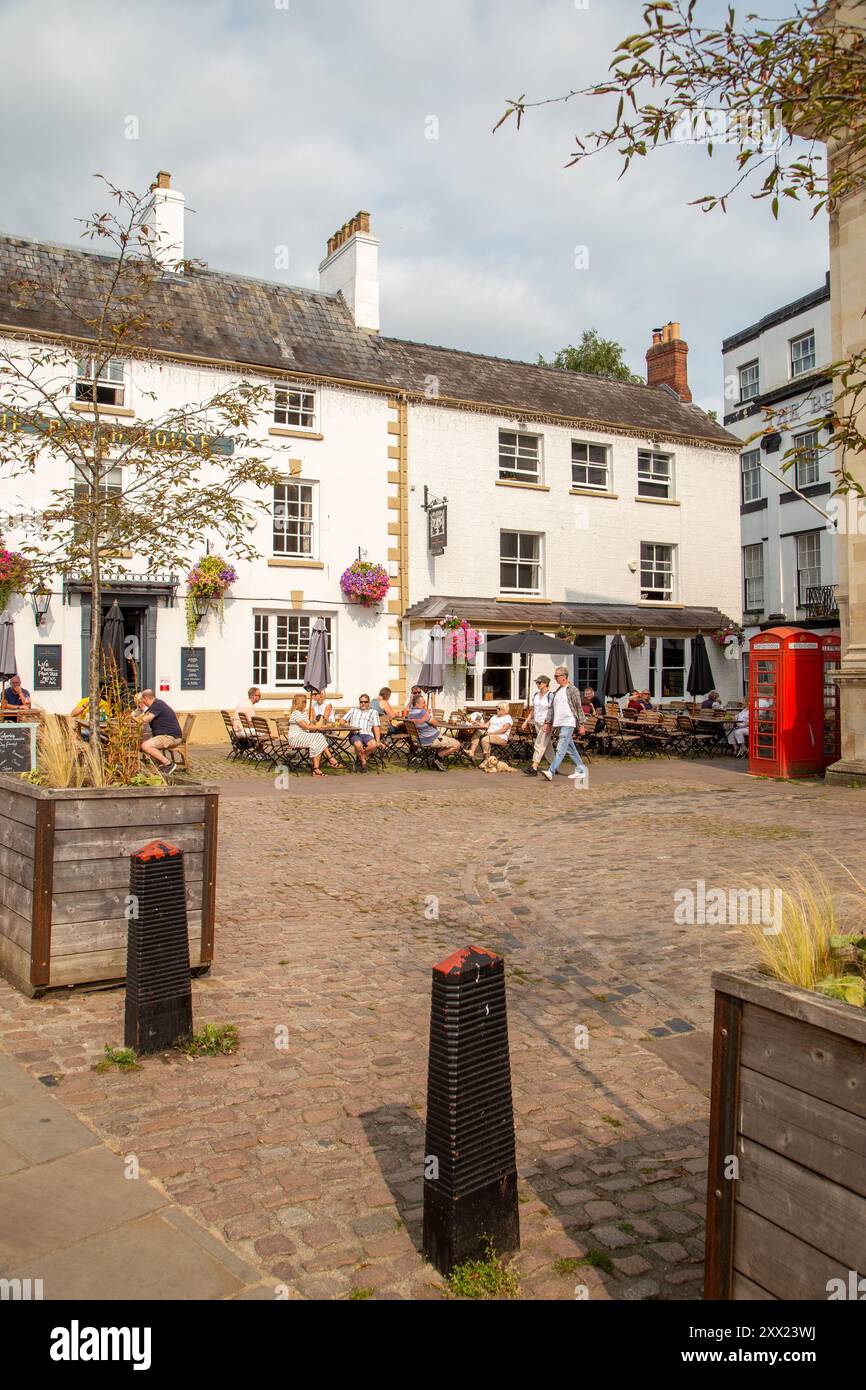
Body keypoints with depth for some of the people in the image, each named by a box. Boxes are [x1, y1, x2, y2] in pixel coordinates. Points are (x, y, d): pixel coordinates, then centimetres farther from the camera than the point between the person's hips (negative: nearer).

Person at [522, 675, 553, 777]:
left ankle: (534, 768, -14)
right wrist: (526, 722, 15)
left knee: (539, 745, -12)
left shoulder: (550, 696, -9)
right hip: (537, 723, 7)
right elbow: (533, 711, 20)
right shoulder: (536, 695, 13)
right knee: (546, 747, 10)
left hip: (546, 723, -7)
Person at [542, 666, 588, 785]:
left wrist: (581, 724, -10)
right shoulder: (557, 691, 15)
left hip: (568, 723, -8)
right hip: (559, 723, 8)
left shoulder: (572, 690, -8)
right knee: (570, 749, 12)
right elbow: (552, 707, 18)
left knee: (561, 748, -13)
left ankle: (551, 771, -21)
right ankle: (581, 770, 21)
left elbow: (579, 708, -8)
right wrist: (547, 722, 13)